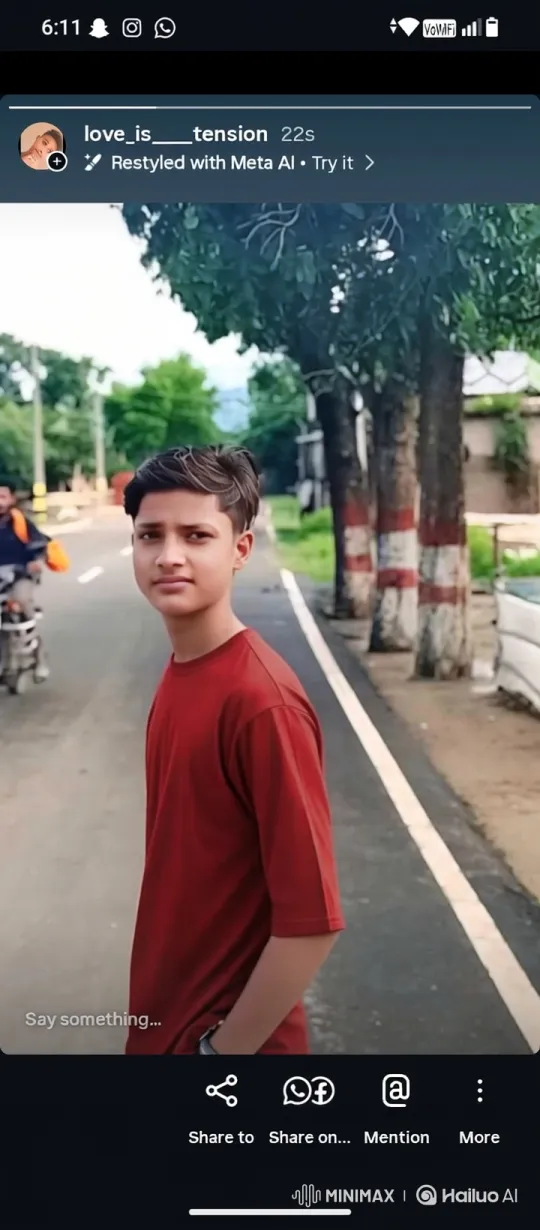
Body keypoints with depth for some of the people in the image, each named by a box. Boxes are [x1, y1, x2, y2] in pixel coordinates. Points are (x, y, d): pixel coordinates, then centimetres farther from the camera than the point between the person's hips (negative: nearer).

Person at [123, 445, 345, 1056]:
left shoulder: (262, 702, -25)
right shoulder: (179, 669, -1)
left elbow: (312, 921, -24)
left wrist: (224, 1047, -15)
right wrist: (159, 1015, 12)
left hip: (230, 1032, -7)